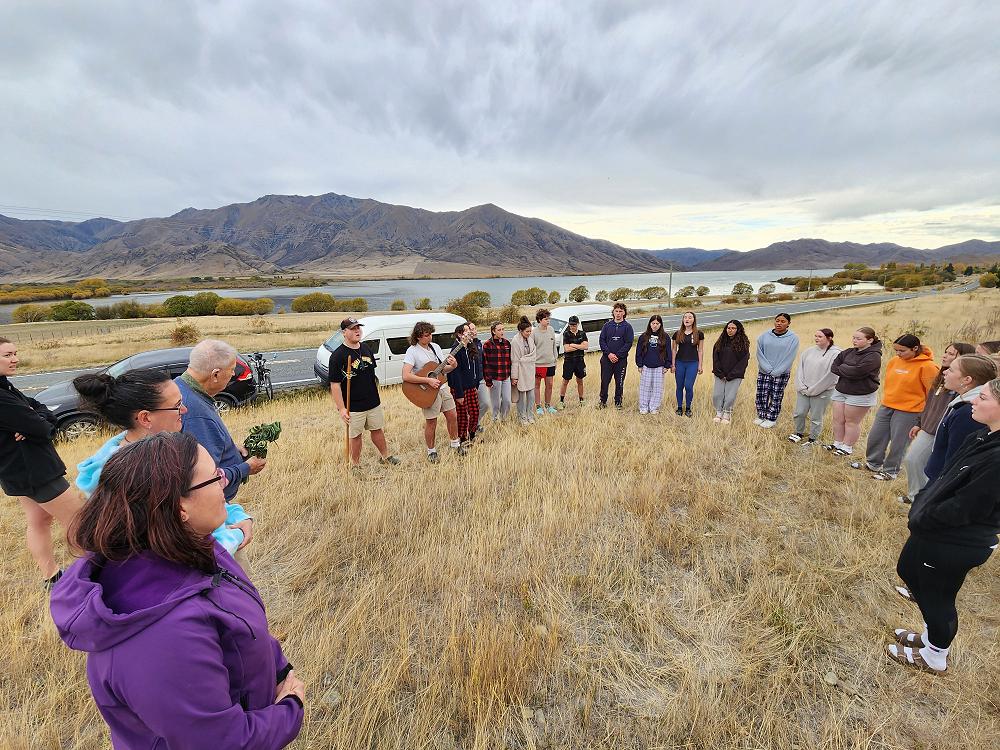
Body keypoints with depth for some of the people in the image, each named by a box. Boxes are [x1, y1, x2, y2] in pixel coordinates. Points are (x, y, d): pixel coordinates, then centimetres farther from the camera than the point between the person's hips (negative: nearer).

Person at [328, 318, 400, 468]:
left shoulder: (366, 349, 6)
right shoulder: (337, 355, -15)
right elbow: (335, 385, -16)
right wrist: (341, 409, -19)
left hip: (374, 403, 6)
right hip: (353, 406, -5)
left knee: (377, 429, 18)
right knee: (355, 436, 8)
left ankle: (385, 456, 36)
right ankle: (355, 465, 27)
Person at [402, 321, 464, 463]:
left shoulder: (435, 347, 6)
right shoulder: (412, 351, -14)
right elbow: (406, 376, -25)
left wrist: (452, 366, -11)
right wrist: (428, 380, -26)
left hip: (443, 387, 6)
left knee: (452, 416, 12)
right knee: (431, 422, 4)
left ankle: (455, 444, 32)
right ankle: (431, 451, 24)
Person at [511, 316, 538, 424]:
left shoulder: (531, 338, 3)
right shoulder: (515, 341, -14)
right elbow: (514, 360, -13)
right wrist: (514, 377, -12)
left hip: (530, 371, 6)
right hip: (521, 372, -6)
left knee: (531, 396, 9)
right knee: (521, 396, 4)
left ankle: (530, 417, 23)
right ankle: (523, 418, 18)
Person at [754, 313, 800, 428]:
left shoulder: (793, 338, -5)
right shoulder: (764, 336, 1)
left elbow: (789, 358, -9)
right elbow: (759, 353, -2)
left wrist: (776, 372, -15)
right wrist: (768, 369, -12)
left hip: (781, 374, -2)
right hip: (763, 372, 2)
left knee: (776, 397, 5)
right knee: (761, 396, 6)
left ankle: (772, 419, 18)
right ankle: (761, 416, 22)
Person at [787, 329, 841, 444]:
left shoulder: (835, 354, -11)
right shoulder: (809, 351, 5)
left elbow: (830, 376, -15)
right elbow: (800, 369, 7)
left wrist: (813, 390, -12)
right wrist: (801, 386, -5)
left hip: (822, 392, -4)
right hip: (804, 390, 5)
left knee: (816, 417, 6)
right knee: (799, 413, 8)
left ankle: (812, 439, 23)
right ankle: (799, 432, 31)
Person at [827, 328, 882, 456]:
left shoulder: (873, 356, -15)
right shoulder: (848, 352, 7)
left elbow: (855, 372, -24)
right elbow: (833, 367, 3)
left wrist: (841, 368, -8)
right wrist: (847, 371, -13)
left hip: (860, 395, -6)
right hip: (840, 391, 6)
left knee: (851, 422, 5)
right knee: (838, 420, 10)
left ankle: (847, 447, 17)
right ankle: (837, 443, 24)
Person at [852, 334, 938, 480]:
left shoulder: (927, 367, -14)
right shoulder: (894, 361, 3)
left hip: (908, 411, -6)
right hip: (886, 407, 6)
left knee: (898, 443, 4)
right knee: (875, 436, 13)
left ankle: (890, 471, 20)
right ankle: (873, 463, 31)